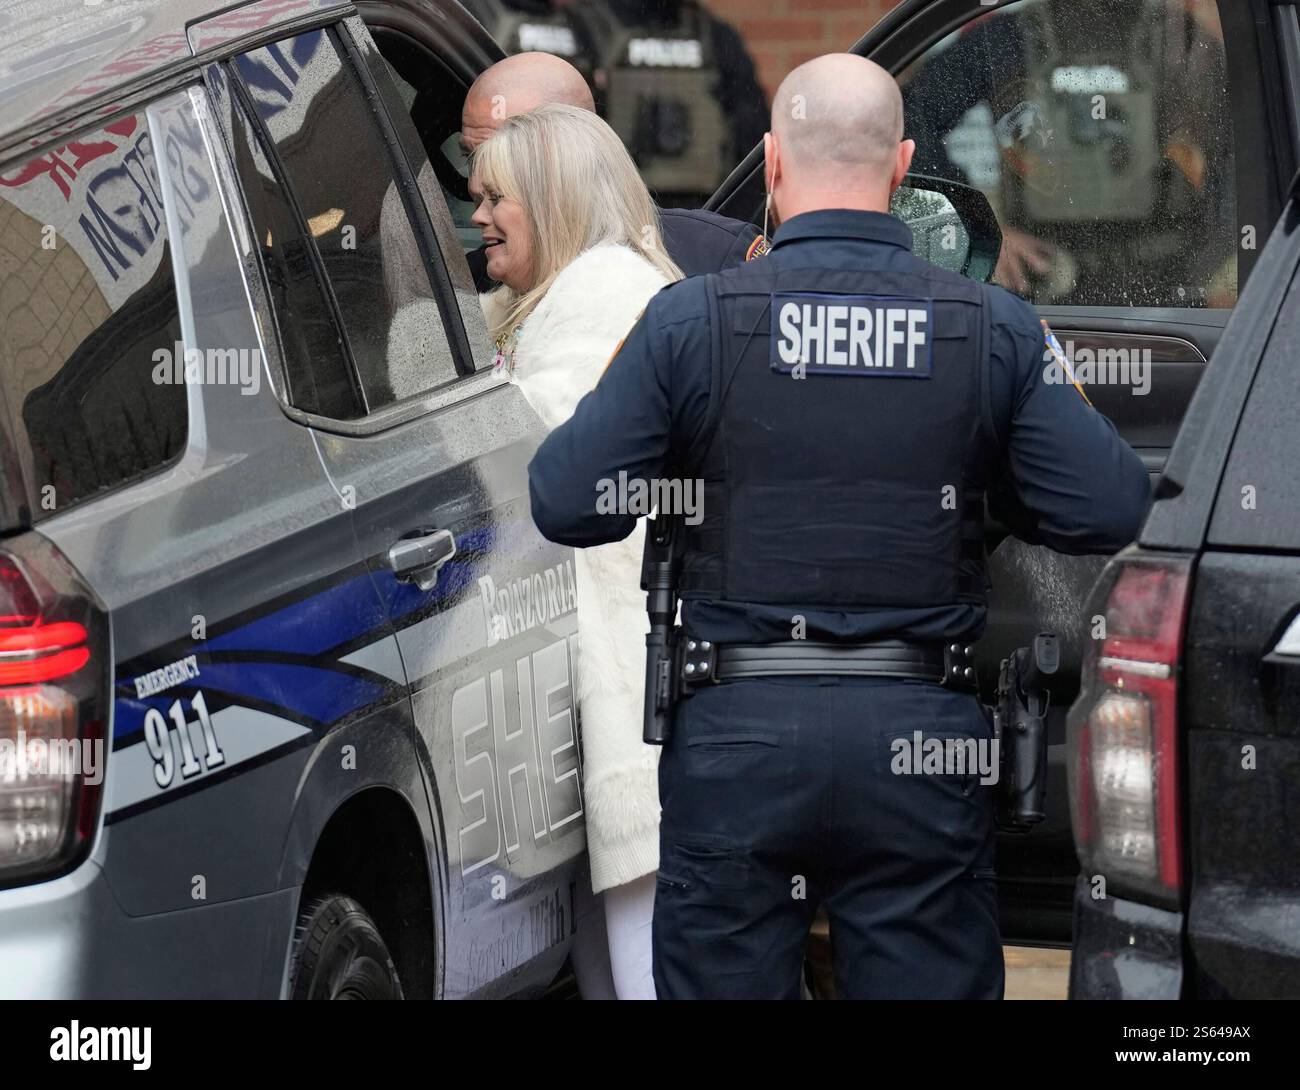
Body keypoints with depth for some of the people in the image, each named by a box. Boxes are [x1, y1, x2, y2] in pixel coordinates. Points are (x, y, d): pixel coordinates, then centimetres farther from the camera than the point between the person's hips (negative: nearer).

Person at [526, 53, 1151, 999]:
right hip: (921, 740, 1)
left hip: (737, 739, -1)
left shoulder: (692, 320, -4)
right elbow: (1108, 512, -3)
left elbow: (568, 505, -4)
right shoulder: (995, 330, 0)